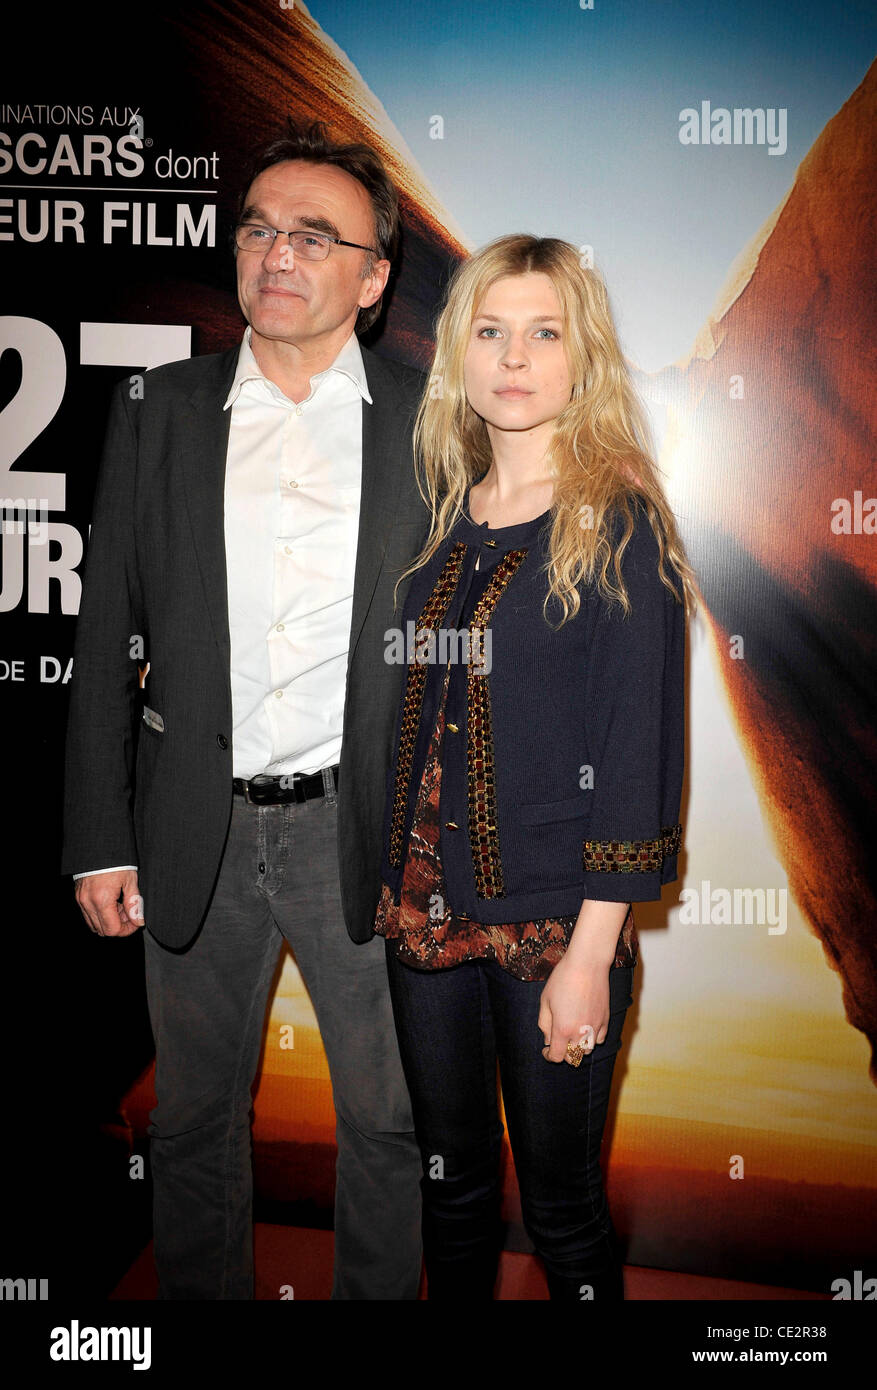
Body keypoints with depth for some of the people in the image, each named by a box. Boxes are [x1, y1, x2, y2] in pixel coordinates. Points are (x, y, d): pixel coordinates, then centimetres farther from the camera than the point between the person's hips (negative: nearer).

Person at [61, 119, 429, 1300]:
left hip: (364, 829, -1)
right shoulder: (159, 414, 3)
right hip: (196, 833, 2)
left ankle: (381, 1294, 36)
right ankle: (201, 1296, 39)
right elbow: (106, 639, 3)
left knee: (387, 1121, 13)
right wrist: (100, 839, 0)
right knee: (195, 1116, 17)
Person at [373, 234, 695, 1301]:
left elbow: (641, 747, -12)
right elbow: (417, 720, 11)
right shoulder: (446, 516, 7)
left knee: (560, 1202, 10)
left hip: (554, 923, -5)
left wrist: (591, 953, -15)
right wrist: (397, 891, 4)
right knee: (452, 1181, 18)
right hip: (427, 909, 5)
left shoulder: (620, 523, -9)